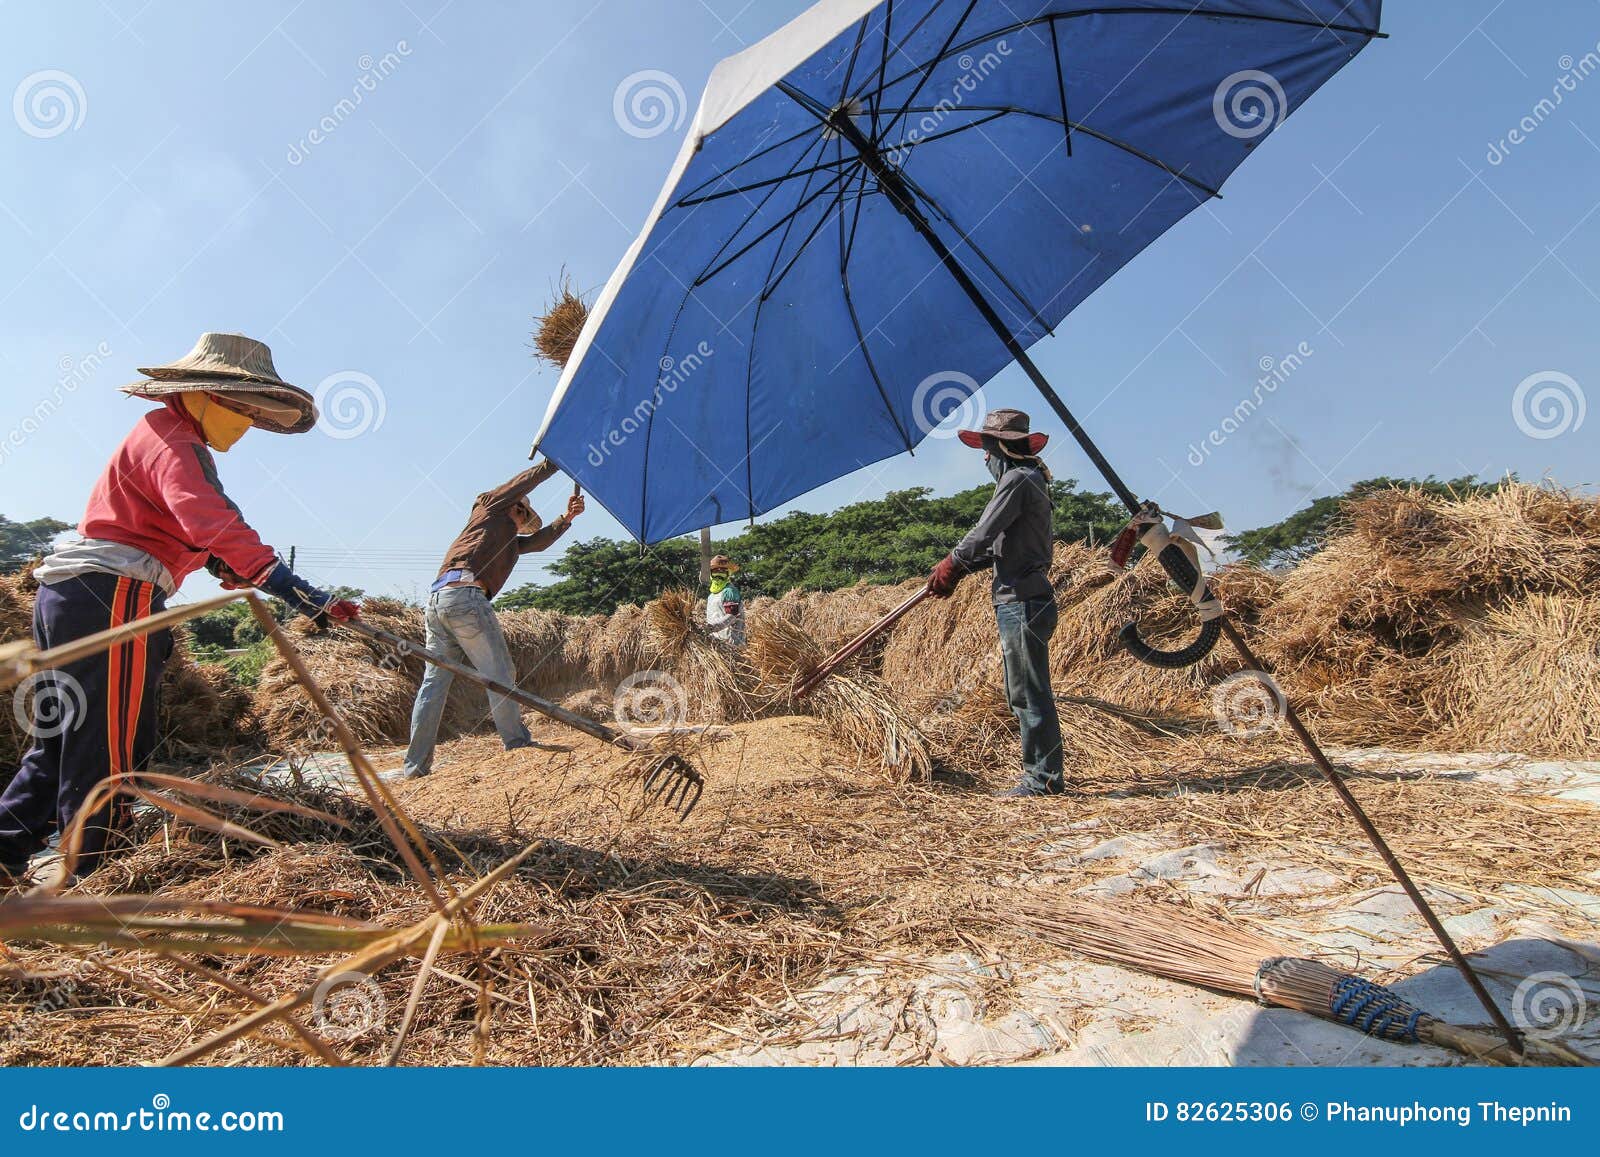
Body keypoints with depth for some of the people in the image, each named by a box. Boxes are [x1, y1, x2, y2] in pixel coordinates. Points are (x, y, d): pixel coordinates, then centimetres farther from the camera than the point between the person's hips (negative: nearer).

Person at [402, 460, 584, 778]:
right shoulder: (489, 506, 16)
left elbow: (540, 541, 23)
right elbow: (528, 480, 14)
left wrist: (567, 517, 11)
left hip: (437, 602, 9)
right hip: (465, 595, -9)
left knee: (434, 683, 7)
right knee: (499, 675, -2)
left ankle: (416, 766, 8)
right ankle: (519, 745, 2)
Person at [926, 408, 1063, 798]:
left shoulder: (1018, 480, -12)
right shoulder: (1030, 478, 21)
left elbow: (983, 534, -14)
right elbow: (998, 542, 22)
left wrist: (951, 565, 2)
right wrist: (960, 569, 14)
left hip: (1023, 602, -11)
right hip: (1024, 601, 11)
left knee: (1029, 693, -5)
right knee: (1023, 693, 15)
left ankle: (1043, 778, 1)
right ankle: (1042, 774, 22)